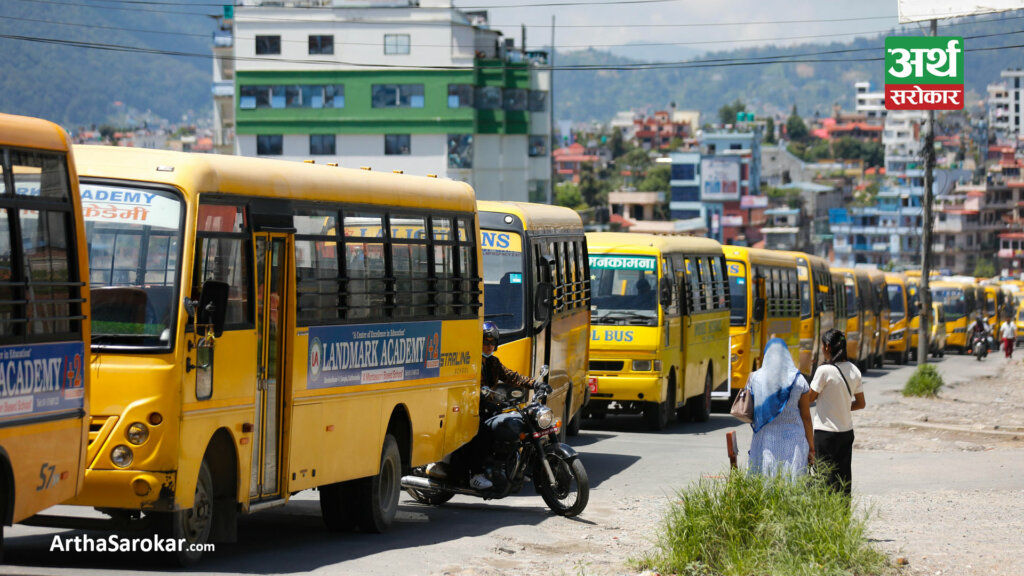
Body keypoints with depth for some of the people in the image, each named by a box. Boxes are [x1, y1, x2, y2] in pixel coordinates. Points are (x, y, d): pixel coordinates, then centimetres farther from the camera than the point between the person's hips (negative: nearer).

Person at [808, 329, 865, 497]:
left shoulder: (824, 371, -16)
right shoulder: (854, 370, 4)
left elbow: (810, 398, -7)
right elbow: (860, 403, 10)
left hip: (826, 432, -6)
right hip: (847, 431, 6)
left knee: (826, 477, -1)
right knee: (844, 475, 12)